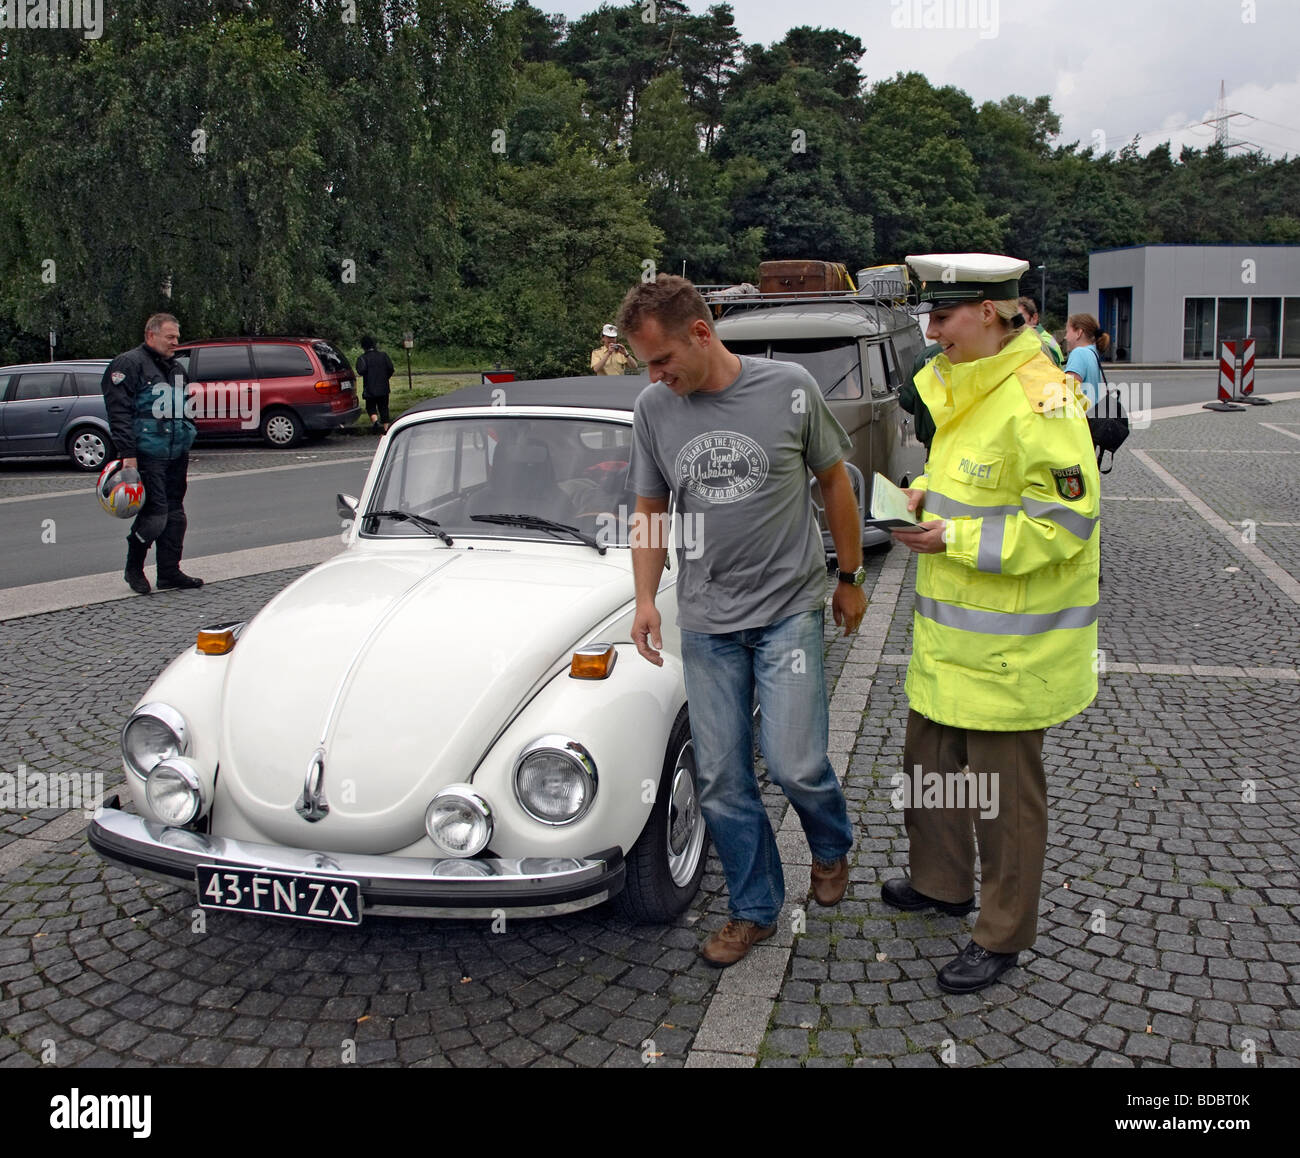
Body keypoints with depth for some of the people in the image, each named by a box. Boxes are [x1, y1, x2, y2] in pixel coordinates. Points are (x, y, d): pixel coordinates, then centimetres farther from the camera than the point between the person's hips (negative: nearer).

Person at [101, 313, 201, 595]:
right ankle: (134, 569, 8)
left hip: (176, 455, 8)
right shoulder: (129, 365, -7)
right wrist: (127, 453, -19)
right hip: (147, 455, -8)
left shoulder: (176, 368, 20)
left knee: (174, 513, 8)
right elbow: (119, 413, -13)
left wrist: (188, 439, 24)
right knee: (155, 512, -11)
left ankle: (170, 572, 16)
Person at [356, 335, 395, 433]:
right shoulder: (383, 355, 2)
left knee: (371, 407, 9)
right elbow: (391, 369, -5)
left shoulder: (363, 358, -7)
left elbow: (361, 370, -24)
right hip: (383, 388, 3)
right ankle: (386, 428, 10)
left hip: (370, 389, -3)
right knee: (383, 407, 12)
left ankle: (375, 421, -19)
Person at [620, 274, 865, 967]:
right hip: (706, 622, 3)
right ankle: (755, 910, 25)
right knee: (721, 780, 6)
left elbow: (835, 482, 3)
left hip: (789, 609, -3)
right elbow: (650, 512, 8)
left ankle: (831, 846, 27)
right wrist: (644, 599, -5)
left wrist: (850, 579, 8)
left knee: (794, 765, -8)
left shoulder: (789, 389, -9)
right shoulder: (654, 409, -1)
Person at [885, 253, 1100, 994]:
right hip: (951, 630, 9)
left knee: (1003, 791, 5)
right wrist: (926, 495, 3)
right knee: (930, 760, 21)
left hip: (1010, 647, -9)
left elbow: (1064, 522, -23)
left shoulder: (1039, 400, -21)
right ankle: (941, 883, 43)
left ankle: (1002, 938, 23)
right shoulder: (963, 386, 9)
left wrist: (956, 539, -24)